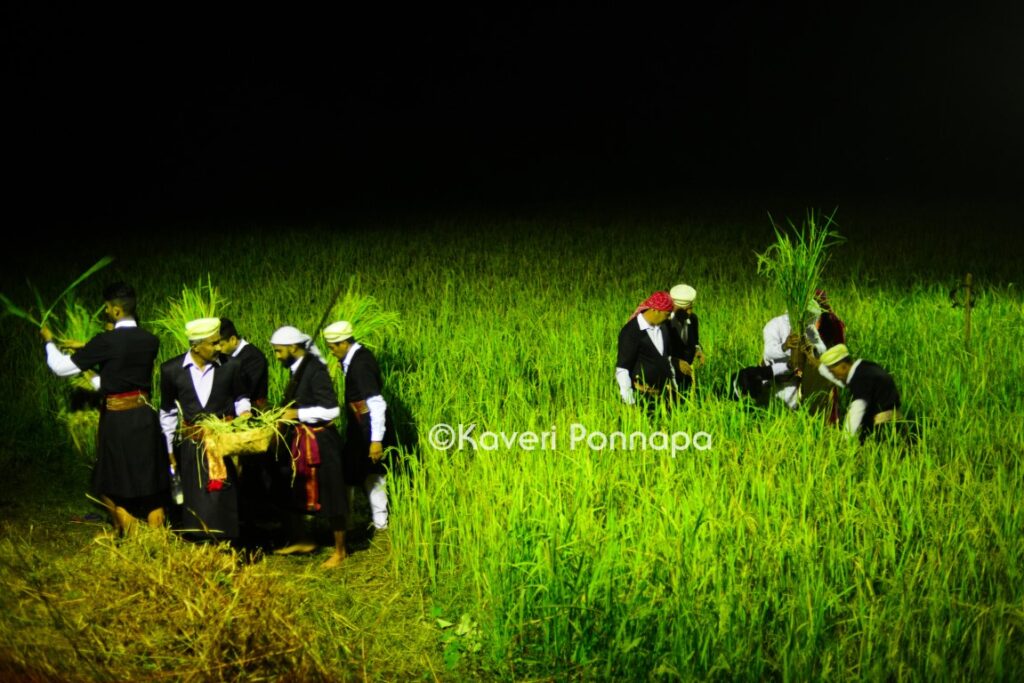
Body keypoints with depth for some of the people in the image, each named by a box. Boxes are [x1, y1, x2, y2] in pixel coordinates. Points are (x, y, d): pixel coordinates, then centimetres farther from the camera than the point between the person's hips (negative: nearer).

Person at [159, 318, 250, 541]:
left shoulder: (231, 367, -4)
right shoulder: (171, 370, -2)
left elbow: (241, 399, 12)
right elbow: (167, 413, 8)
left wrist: (244, 415, -8)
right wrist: (170, 450, 10)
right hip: (191, 446, 1)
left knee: (223, 501, 0)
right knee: (195, 502, 4)